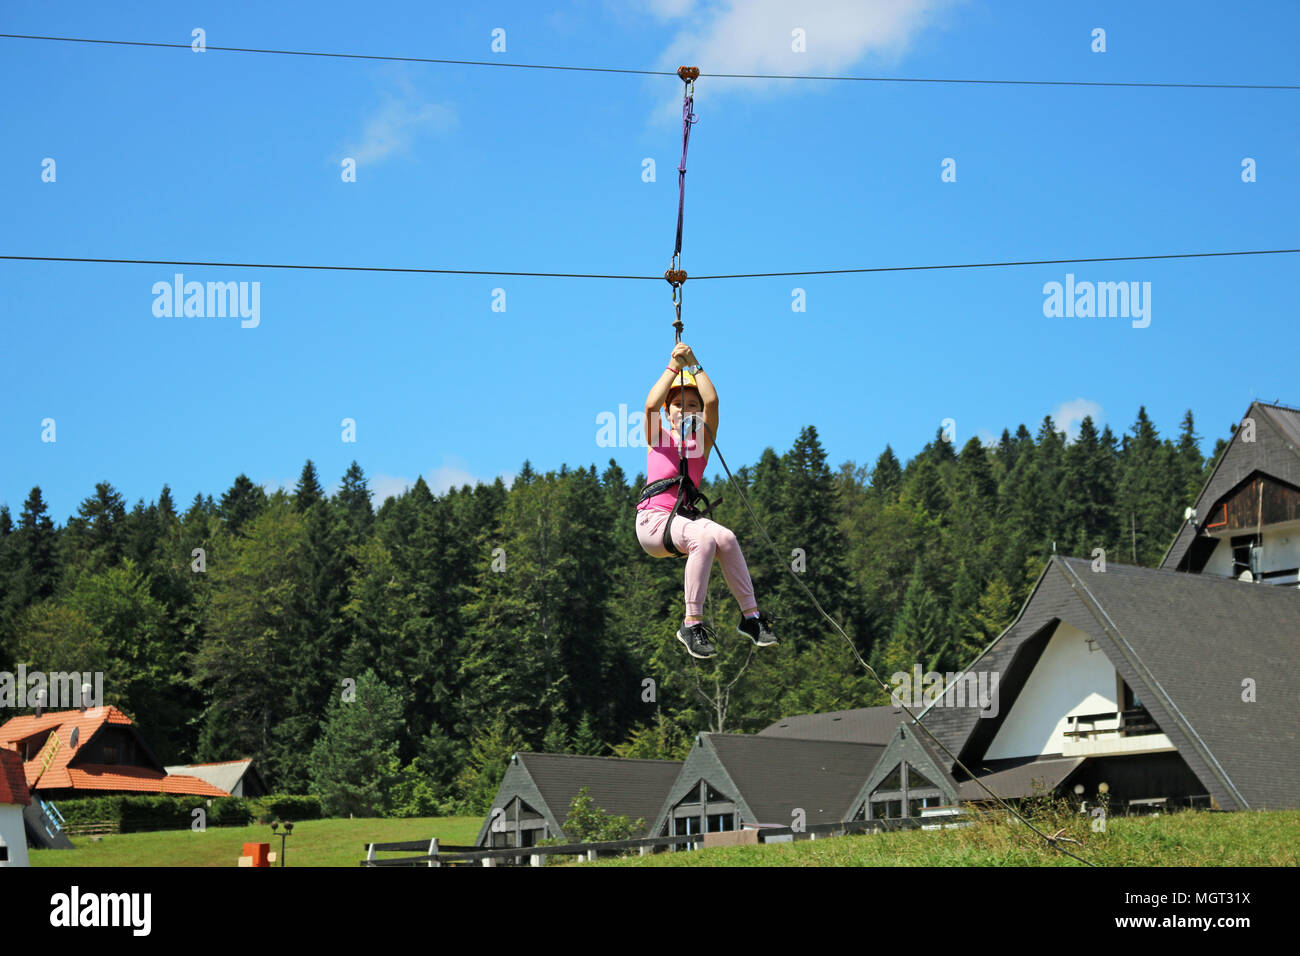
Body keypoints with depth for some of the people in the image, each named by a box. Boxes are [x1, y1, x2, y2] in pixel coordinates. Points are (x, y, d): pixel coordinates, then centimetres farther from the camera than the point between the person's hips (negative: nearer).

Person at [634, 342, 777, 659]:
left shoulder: (703, 439, 15)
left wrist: (693, 363, -2)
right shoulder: (658, 436, 12)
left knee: (725, 538, -30)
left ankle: (750, 615, -23)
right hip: (652, 520, -3)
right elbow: (651, 405, -10)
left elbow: (712, 401, -3)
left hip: (685, 518, 3)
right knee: (705, 538, -33)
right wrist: (673, 367, -7)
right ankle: (692, 625, -32)